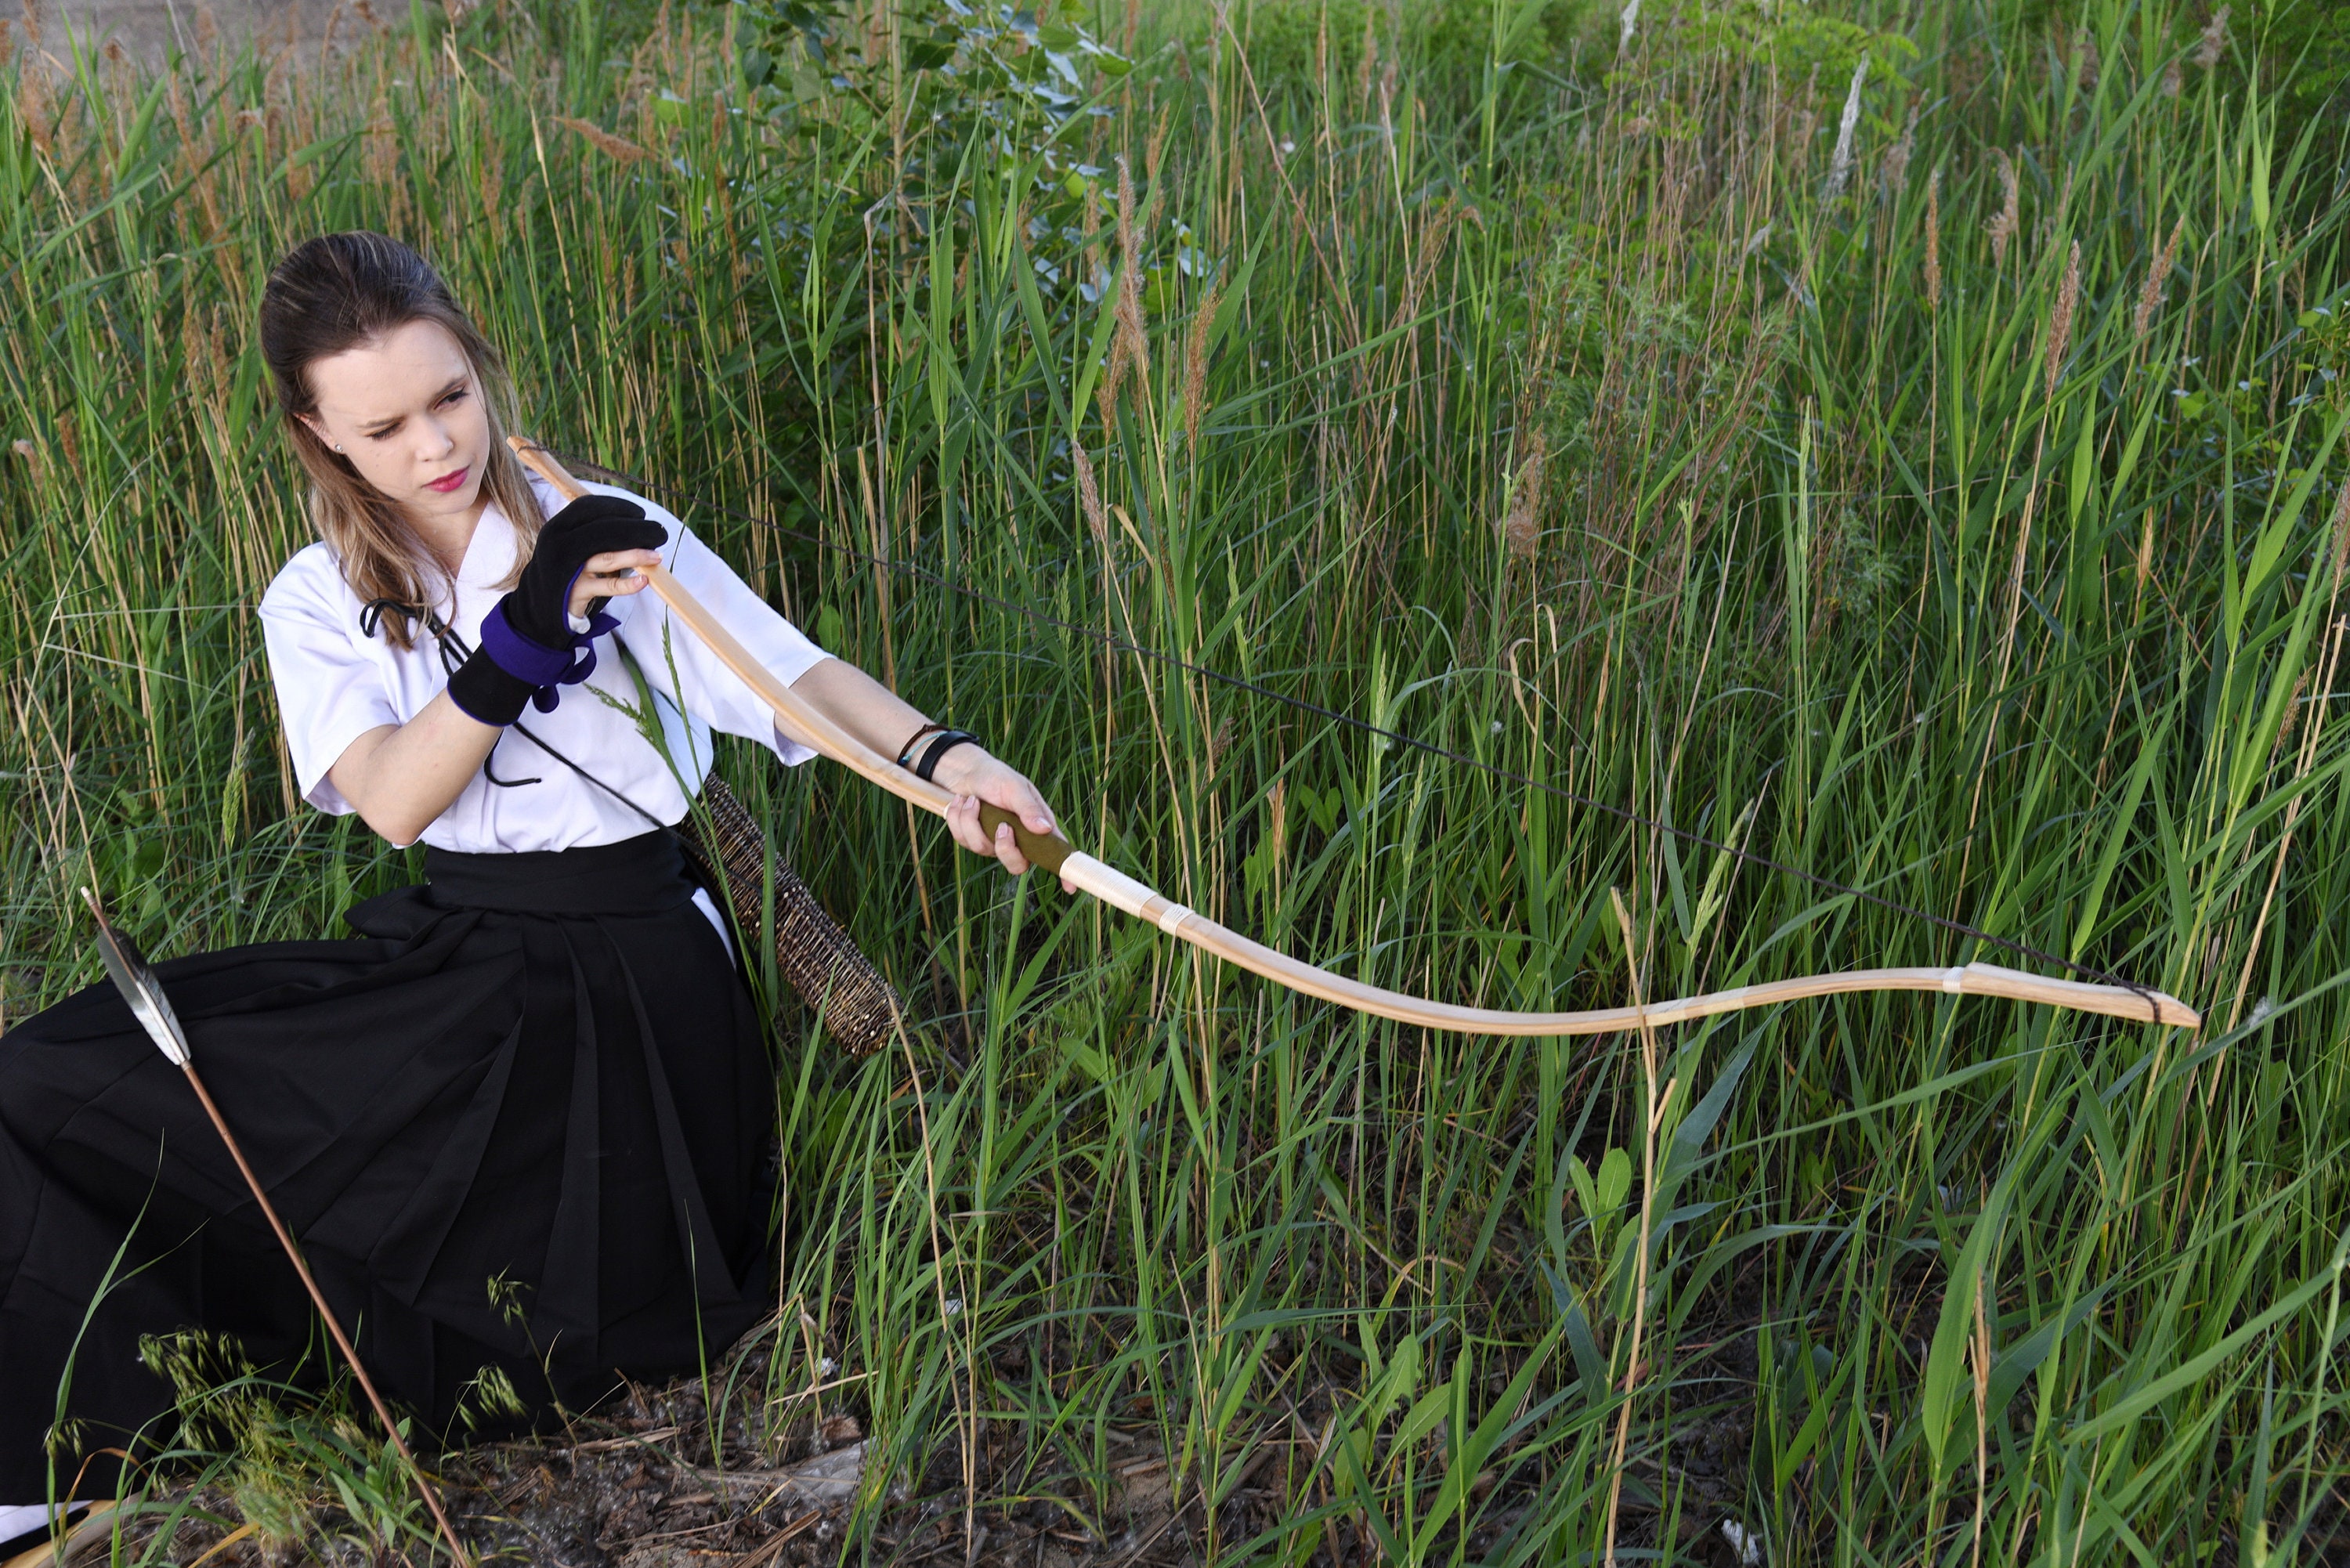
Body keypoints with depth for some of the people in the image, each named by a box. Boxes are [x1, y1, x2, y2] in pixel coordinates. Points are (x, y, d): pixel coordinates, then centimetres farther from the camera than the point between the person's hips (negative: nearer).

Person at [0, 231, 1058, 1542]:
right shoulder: (318, 605, 6)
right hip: (443, 957, 4)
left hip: (620, 977, -4)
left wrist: (941, 752, -35)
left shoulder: (610, 538, -3)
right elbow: (395, 802, -11)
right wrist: (528, 632, -24)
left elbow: (799, 674, -15)